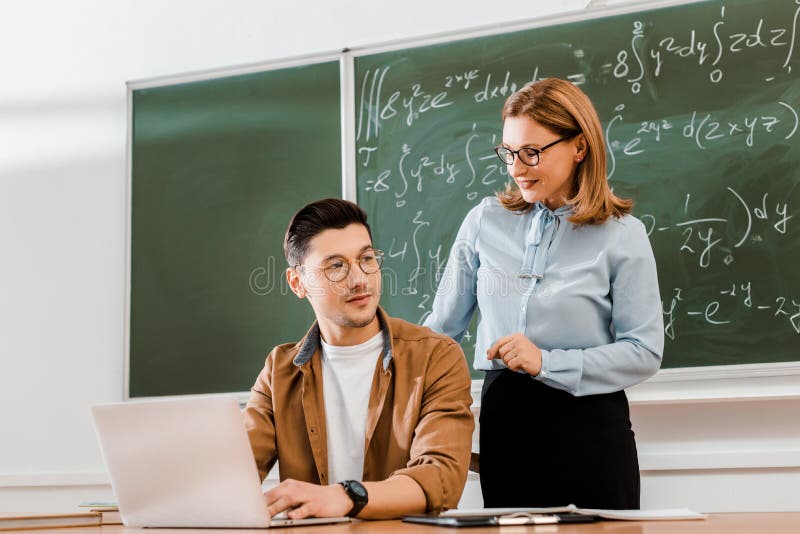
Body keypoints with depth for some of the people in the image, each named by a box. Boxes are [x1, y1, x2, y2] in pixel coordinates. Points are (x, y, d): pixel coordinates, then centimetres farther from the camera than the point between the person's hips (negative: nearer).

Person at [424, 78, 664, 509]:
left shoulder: (622, 236, -5)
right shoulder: (486, 221, 3)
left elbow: (644, 352, -9)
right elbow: (442, 325, 9)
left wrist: (546, 362, -16)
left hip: (590, 425, -2)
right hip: (503, 420, 2)